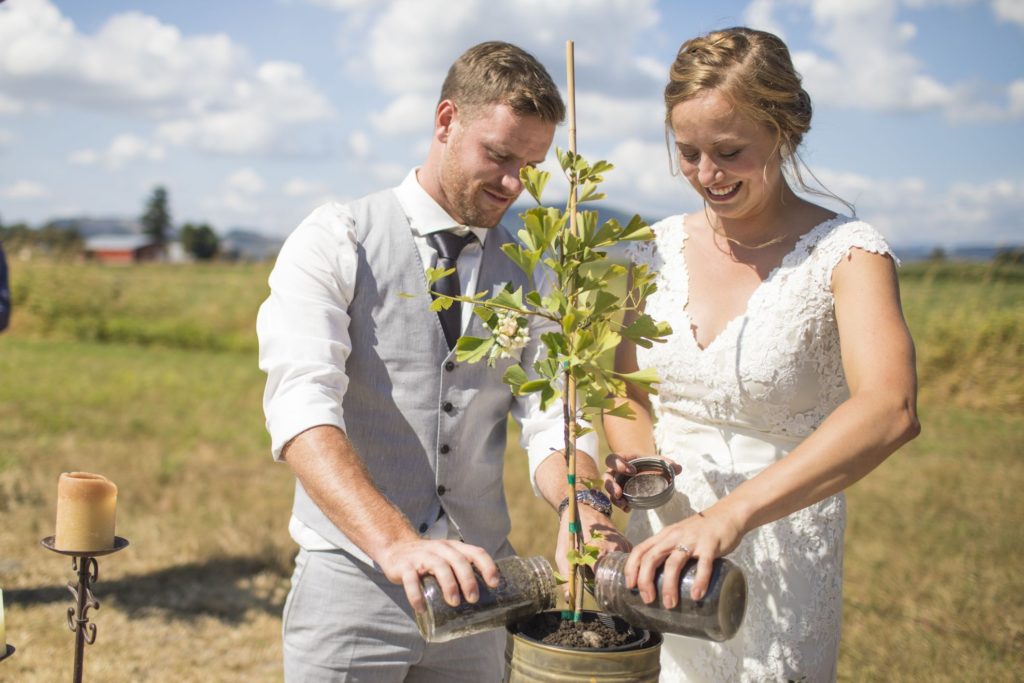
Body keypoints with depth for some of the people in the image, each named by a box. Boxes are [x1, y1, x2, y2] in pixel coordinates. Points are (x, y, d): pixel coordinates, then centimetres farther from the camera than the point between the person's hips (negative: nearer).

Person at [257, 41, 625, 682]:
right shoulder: (335, 243, -6)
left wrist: (584, 509, -23)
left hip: (477, 582, 4)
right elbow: (300, 404, -21)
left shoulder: (528, 274, 7)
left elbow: (551, 419, 0)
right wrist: (394, 540, -36)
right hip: (353, 578, -4)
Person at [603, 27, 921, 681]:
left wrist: (730, 514, -43)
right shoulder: (661, 248, 1)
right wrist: (641, 461, -11)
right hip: (660, 544, 4)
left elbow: (890, 411, -31)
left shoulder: (844, 253, -15)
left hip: (781, 560, -4)